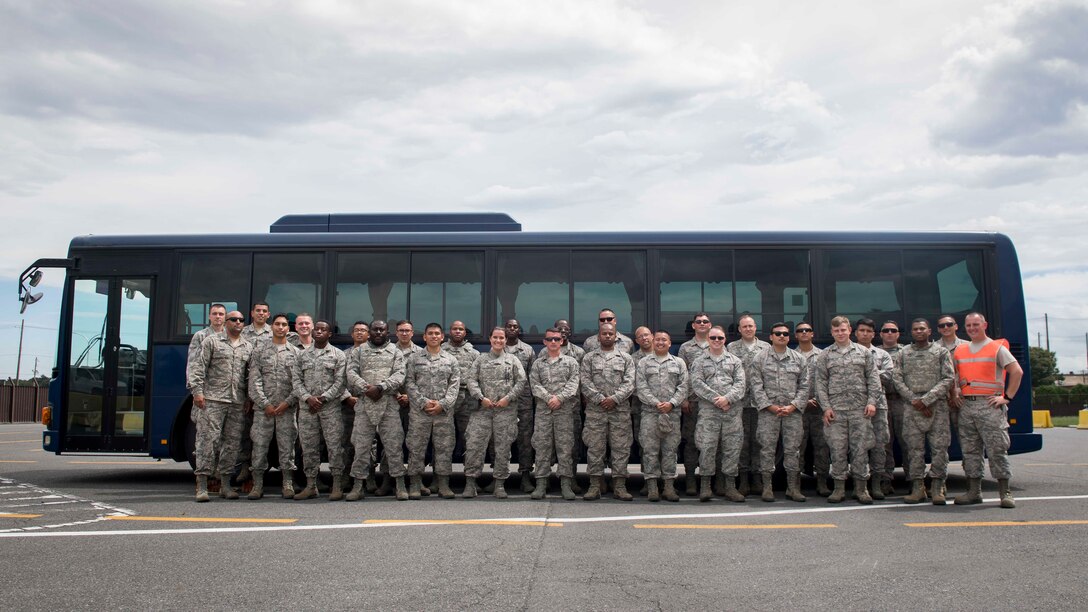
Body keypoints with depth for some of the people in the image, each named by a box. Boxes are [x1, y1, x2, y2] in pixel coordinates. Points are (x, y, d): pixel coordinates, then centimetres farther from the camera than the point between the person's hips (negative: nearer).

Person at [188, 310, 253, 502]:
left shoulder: (248, 347, 16)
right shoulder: (211, 341, 4)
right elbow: (199, 367, -2)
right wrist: (197, 391, -11)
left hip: (237, 403, 5)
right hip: (212, 400, -4)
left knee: (232, 442, 6)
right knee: (208, 439, -7)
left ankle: (225, 484, 14)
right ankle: (201, 485, -4)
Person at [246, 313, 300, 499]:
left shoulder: (295, 352, 9)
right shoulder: (260, 350, 7)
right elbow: (254, 380, 0)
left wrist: (288, 402, -9)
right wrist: (265, 404, -8)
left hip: (287, 408, 0)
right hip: (263, 408, 0)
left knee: (287, 446, 2)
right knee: (259, 446, 0)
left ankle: (288, 484, 9)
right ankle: (258, 484, 8)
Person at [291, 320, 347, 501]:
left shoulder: (338, 354, 3)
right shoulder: (303, 355, 13)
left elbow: (339, 381, -4)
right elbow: (297, 380, 7)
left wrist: (322, 398, -13)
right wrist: (308, 398, -9)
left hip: (331, 406, -3)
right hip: (307, 407, 3)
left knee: (335, 445, -4)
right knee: (309, 447, 6)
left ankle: (337, 486, 1)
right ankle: (311, 486, 13)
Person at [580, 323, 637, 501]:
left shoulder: (626, 357, 9)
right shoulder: (589, 357, 8)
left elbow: (629, 382, -1)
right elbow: (585, 381, -1)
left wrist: (615, 398, -13)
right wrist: (600, 399, -12)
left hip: (620, 409, 0)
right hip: (595, 410, 0)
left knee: (621, 447, 1)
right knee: (595, 448, 2)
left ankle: (619, 486, 8)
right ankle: (594, 486, 8)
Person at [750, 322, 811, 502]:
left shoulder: (799, 359, 10)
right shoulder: (759, 359, 4)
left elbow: (804, 386, 6)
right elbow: (757, 386, -2)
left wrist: (793, 406, -7)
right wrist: (771, 406, -10)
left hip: (793, 411, 2)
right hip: (768, 412, -2)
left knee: (792, 449, 4)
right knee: (767, 449, 0)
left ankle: (793, 487, 12)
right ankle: (767, 487, 7)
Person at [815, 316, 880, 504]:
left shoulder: (864, 352, 9)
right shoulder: (825, 356, 8)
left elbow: (873, 378, 6)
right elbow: (821, 383, 4)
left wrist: (872, 401, -5)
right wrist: (826, 407, -4)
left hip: (860, 409, 0)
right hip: (835, 409, 0)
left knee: (860, 447, 1)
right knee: (837, 449, 1)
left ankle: (861, 487, 10)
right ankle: (839, 487, 8)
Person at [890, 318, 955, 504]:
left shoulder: (941, 352, 6)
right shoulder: (902, 354, 11)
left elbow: (948, 379, -2)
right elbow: (897, 379, 4)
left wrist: (926, 400, -11)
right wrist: (915, 401, -8)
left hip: (937, 407, -1)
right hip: (912, 408, 1)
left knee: (939, 447, -4)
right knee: (915, 449, 1)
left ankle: (937, 488, 3)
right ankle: (918, 488, 6)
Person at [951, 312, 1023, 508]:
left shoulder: (997, 348, 1)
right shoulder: (960, 351, 16)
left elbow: (1017, 372, -4)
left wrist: (1007, 397, -9)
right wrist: (955, 391, 7)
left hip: (990, 405, -5)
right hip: (966, 406, 5)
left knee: (997, 449, -6)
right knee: (970, 450, 6)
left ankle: (1005, 493, 0)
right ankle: (974, 492, 13)